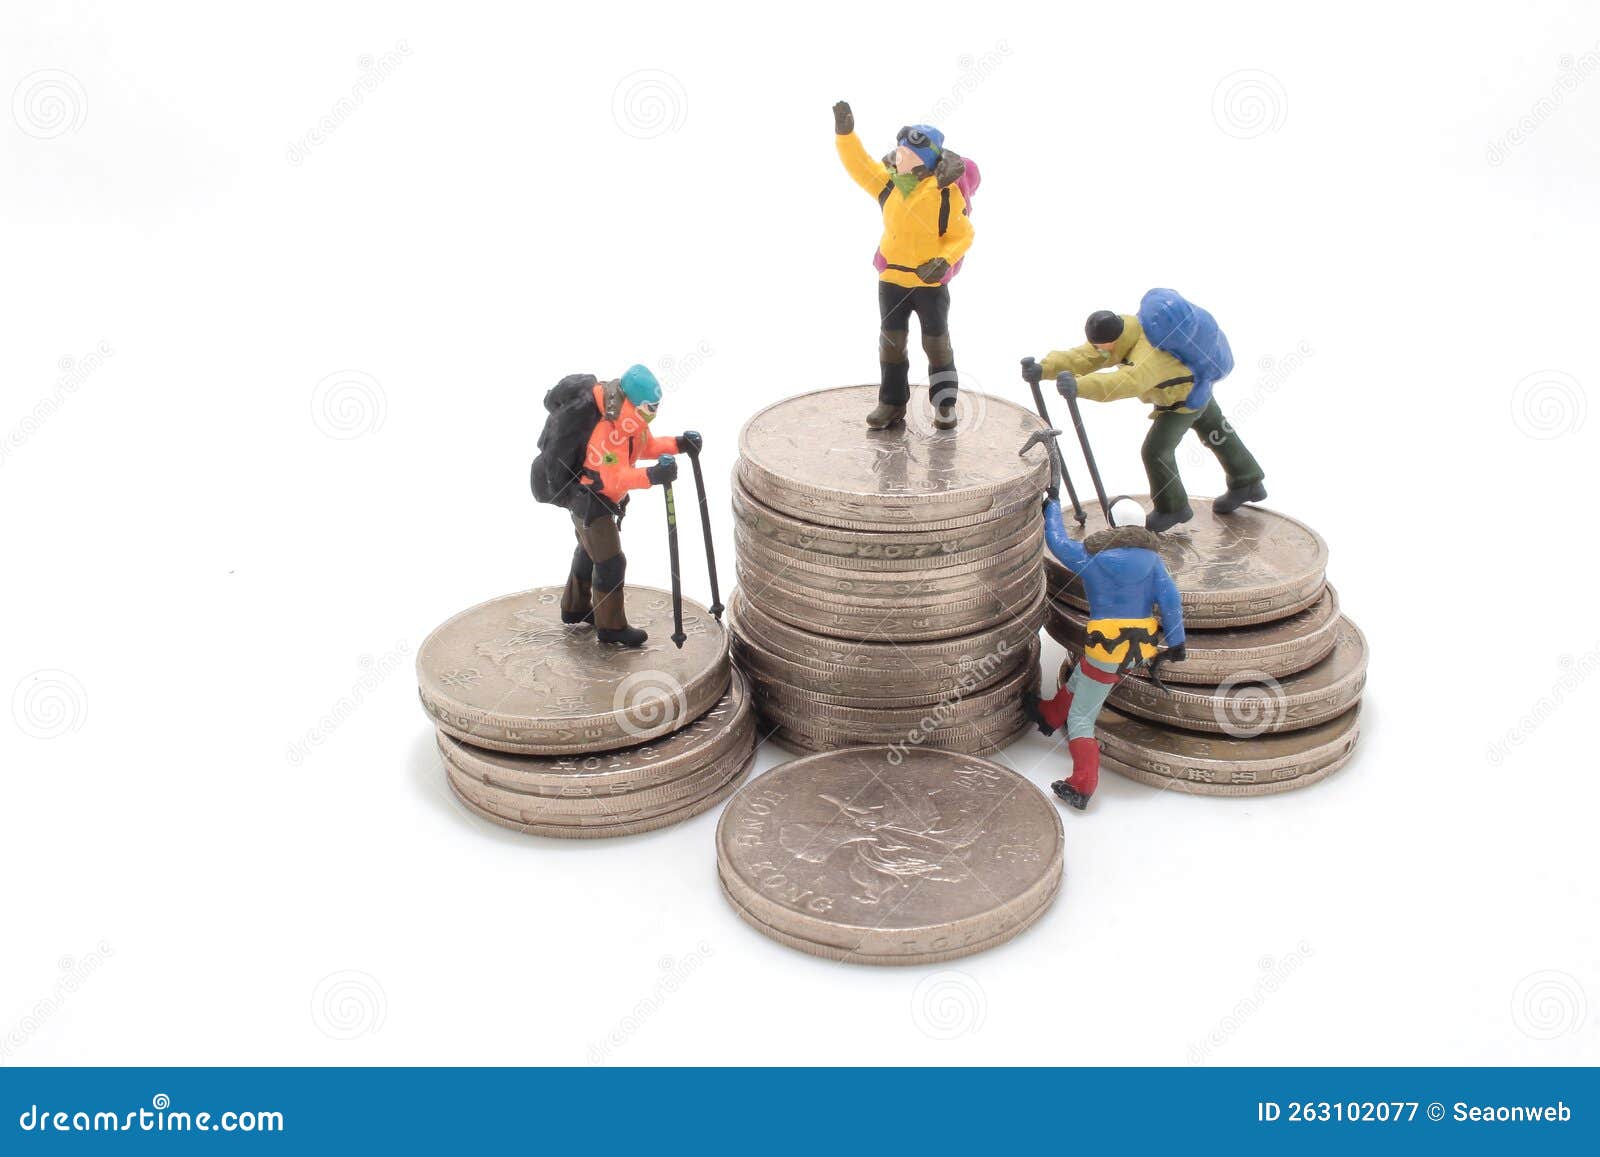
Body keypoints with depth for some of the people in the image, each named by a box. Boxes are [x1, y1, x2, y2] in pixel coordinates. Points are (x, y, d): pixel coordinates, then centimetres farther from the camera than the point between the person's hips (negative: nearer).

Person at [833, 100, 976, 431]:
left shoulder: (946, 193, -17)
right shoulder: (889, 183, -3)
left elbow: (962, 235, -12)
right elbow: (860, 165, -6)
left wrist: (943, 261, -26)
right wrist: (845, 133, -20)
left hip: (931, 281, -4)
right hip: (891, 278, 5)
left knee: (937, 342, 8)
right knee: (891, 341, 9)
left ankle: (945, 404, 21)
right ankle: (892, 403, 20)